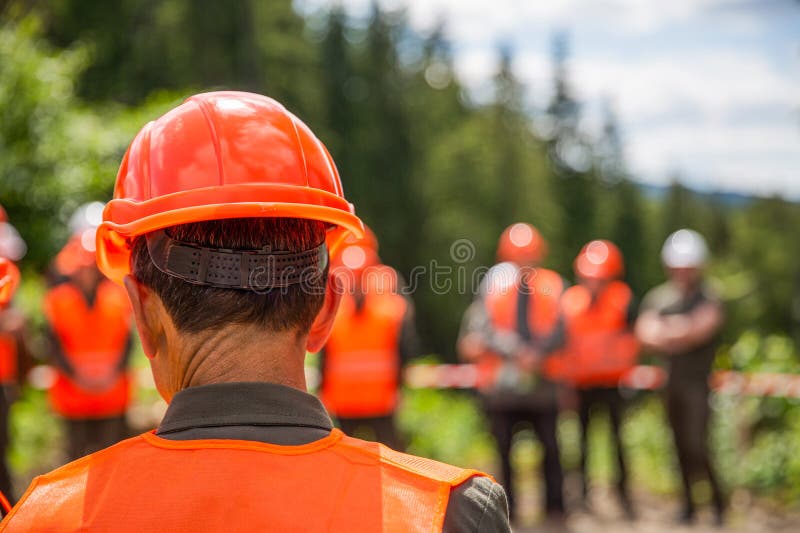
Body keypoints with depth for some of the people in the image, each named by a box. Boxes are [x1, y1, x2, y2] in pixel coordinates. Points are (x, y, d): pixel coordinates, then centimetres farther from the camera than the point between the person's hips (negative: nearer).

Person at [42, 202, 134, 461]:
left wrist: (114, 371, -12)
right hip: (72, 393, 0)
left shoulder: (119, 295, 4)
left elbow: (127, 340, 2)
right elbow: (55, 345, -1)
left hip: (113, 389, 0)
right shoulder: (57, 298, 3)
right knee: (77, 452, 5)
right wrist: (76, 374, -14)